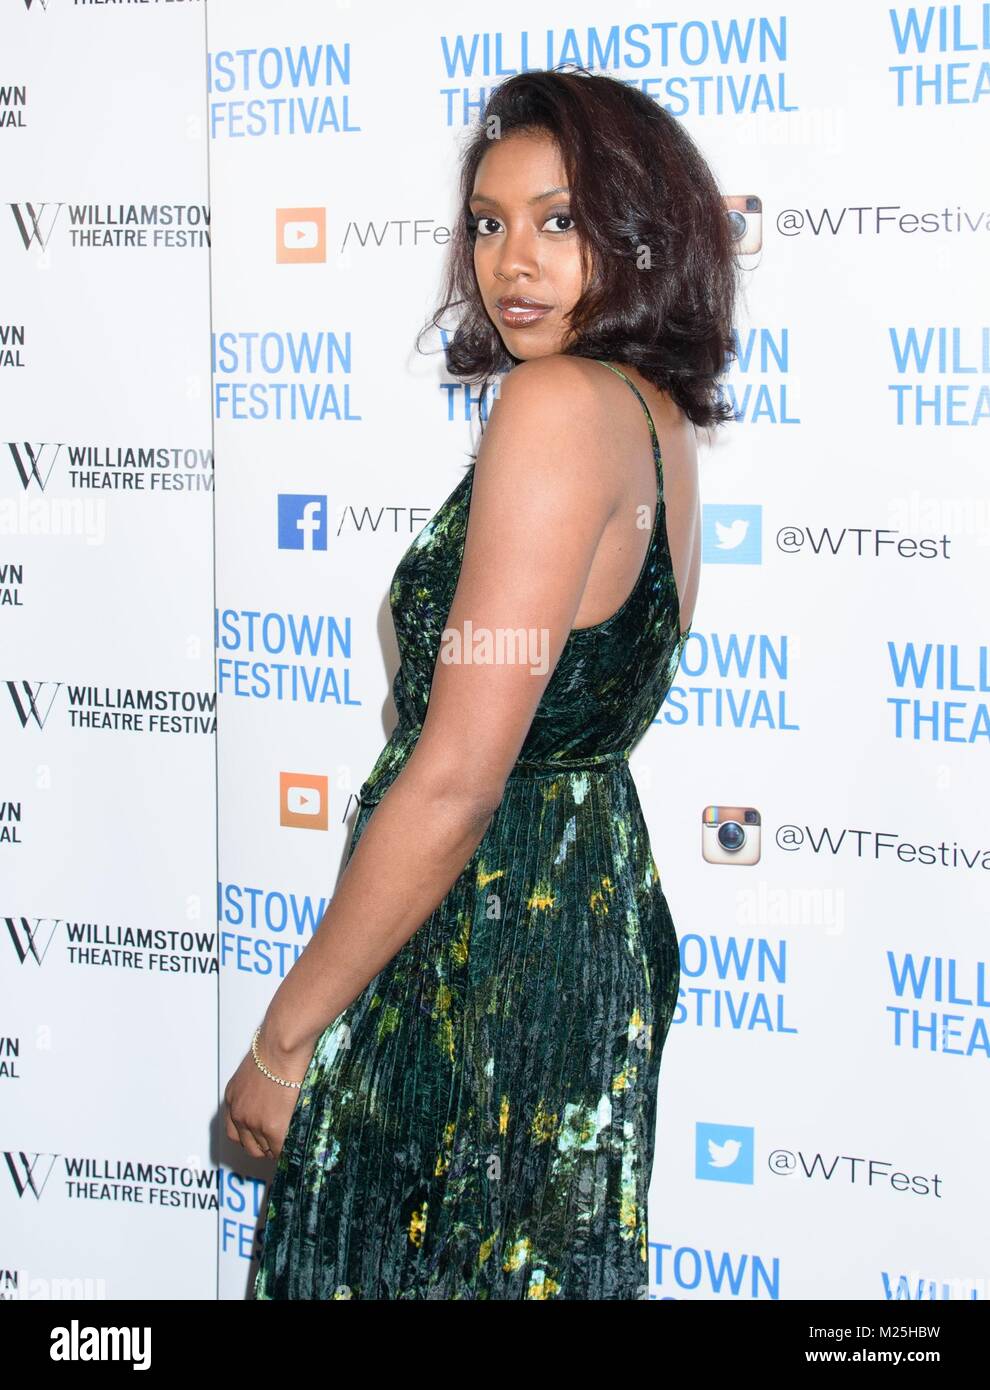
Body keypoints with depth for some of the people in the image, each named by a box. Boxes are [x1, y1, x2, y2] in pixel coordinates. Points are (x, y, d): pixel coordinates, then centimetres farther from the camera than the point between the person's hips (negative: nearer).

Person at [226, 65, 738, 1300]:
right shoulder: (661, 420, 7)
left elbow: (456, 781, -23)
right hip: (601, 902, 9)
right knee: (540, 1260, 21)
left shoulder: (558, 402, -20)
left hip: (480, 949, -9)